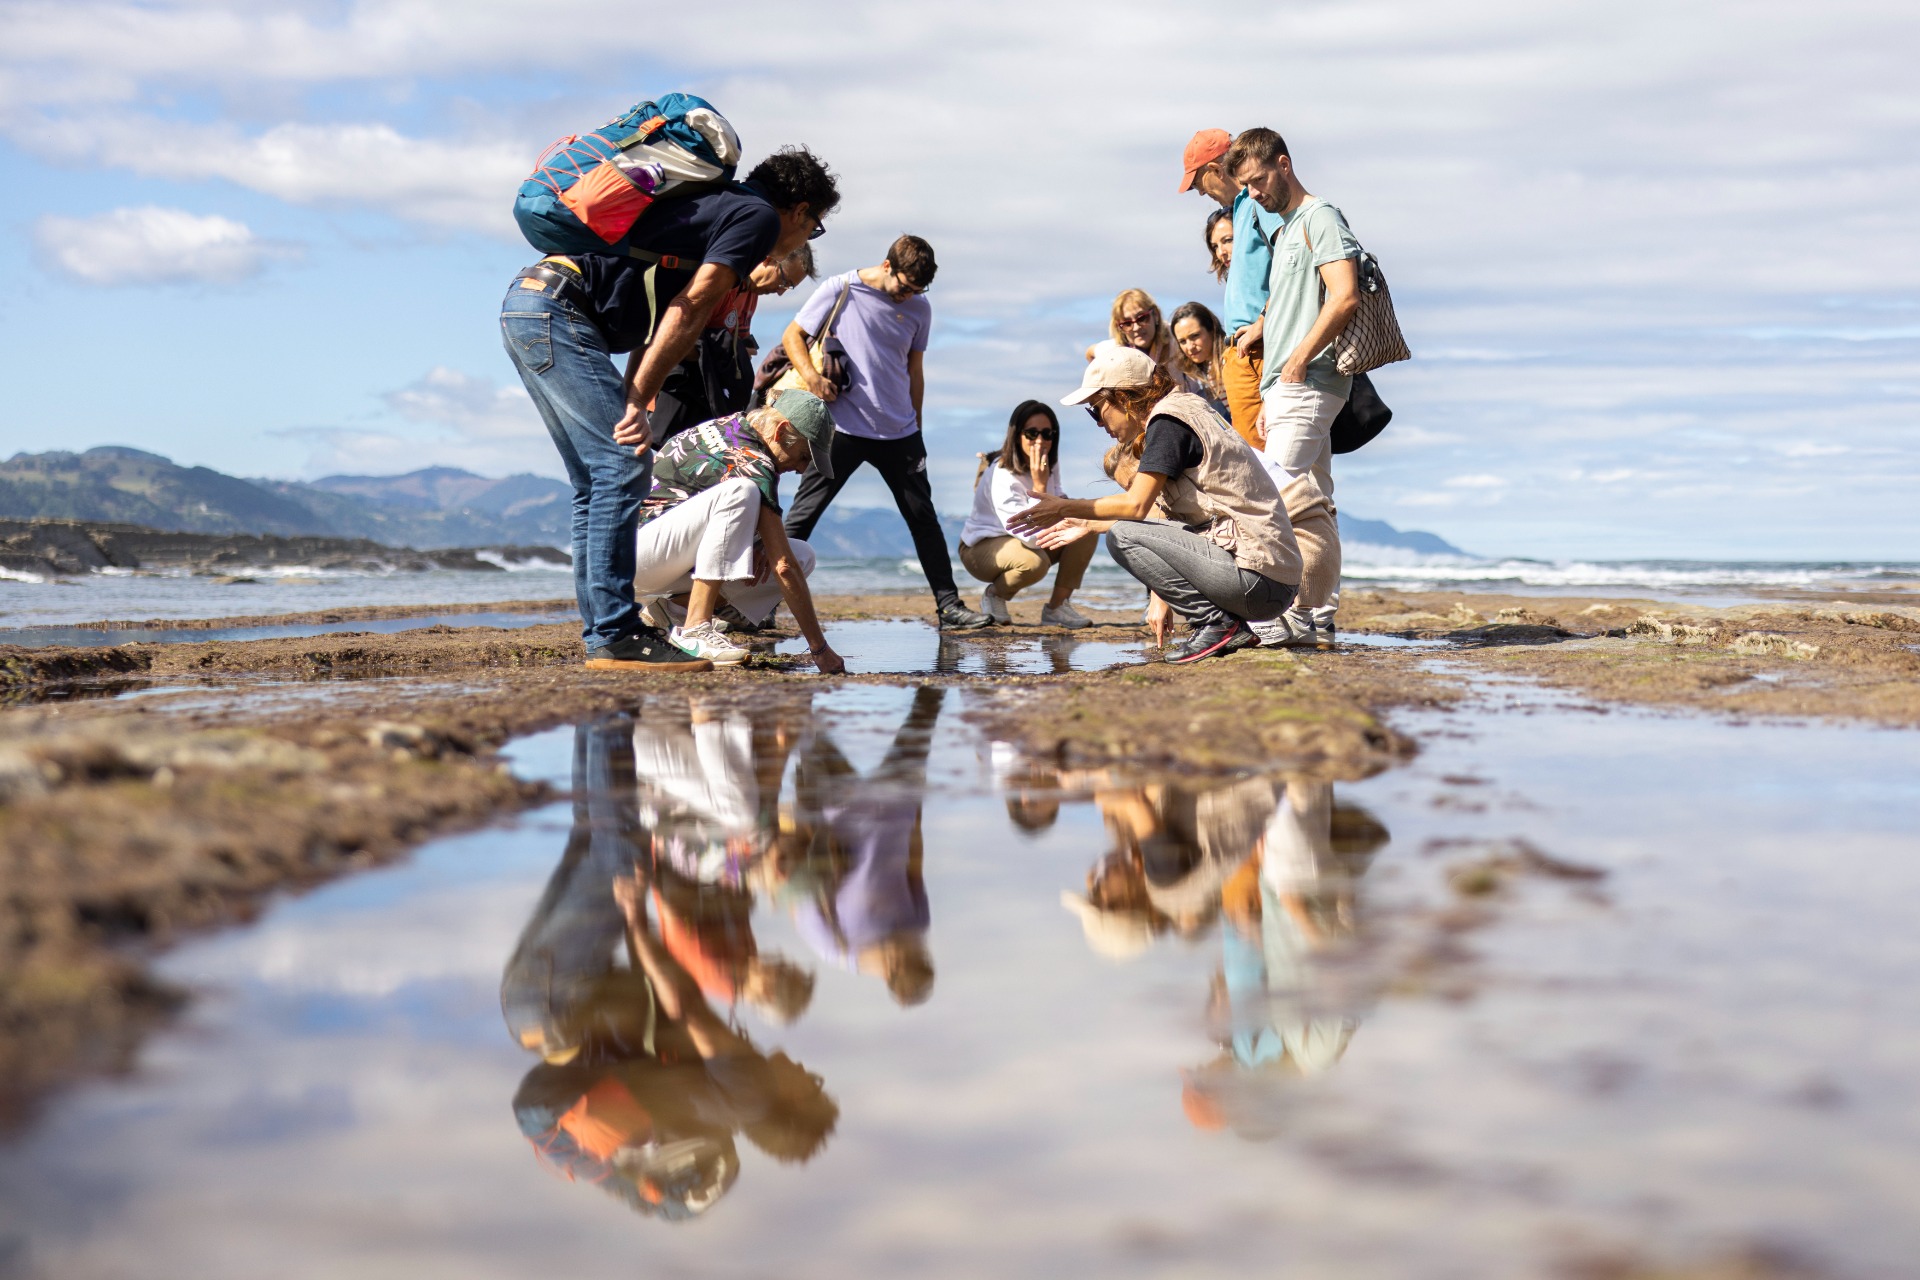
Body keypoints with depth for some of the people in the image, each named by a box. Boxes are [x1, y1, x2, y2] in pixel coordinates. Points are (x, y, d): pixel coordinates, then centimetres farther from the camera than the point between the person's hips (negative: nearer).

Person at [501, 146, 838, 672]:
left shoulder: (722, 206, 27)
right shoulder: (759, 215, -1)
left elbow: (658, 316, 24)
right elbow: (686, 314, -11)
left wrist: (631, 405, 18)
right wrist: (636, 403, -13)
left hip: (525, 305, 10)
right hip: (557, 311, -10)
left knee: (598, 481, 11)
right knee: (624, 466, -10)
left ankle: (604, 633, 13)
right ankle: (614, 638, -11)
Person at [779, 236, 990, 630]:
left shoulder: (919, 309, 8)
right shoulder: (838, 291, -3)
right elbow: (793, 337, 1)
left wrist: (916, 427, 15)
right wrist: (811, 376, -17)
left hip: (899, 434, 4)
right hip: (843, 429, -4)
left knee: (924, 519, 5)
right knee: (802, 516, -3)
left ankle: (949, 607, 10)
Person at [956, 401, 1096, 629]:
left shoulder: (1049, 463, -5)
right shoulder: (1002, 476, -30)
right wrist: (1039, 485, -40)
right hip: (981, 548, -8)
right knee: (1034, 561, -39)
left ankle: (1056, 607, -5)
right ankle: (994, 596, -6)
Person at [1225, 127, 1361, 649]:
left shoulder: (1320, 218, -5)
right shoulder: (1286, 230, 24)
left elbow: (1345, 297, -18)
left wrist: (1299, 359, -17)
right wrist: (1271, 398, 20)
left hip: (1308, 384, -10)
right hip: (1289, 389, 10)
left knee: (1280, 497, -16)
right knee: (1314, 508, 7)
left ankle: (1297, 617, -17)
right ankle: (1320, 622, 8)